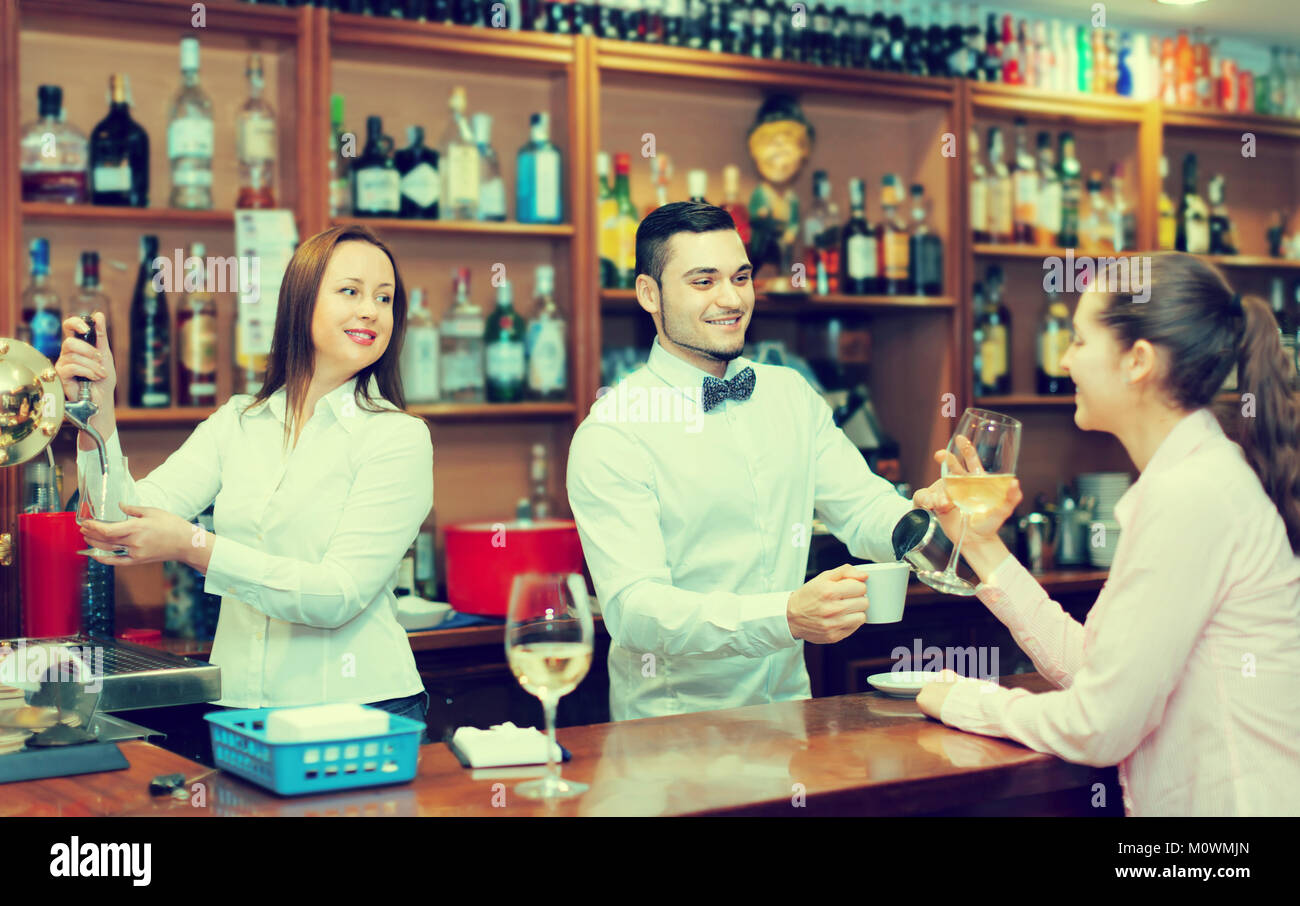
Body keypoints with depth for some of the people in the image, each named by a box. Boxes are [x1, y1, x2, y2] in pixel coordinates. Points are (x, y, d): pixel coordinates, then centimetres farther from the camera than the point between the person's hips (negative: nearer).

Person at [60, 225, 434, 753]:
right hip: (238, 706, 4)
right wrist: (97, 410, -13)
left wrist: (194, 547, -19)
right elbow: (125, 521, 0)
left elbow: (339, 595, -13)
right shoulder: (235, 423, 9)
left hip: (359, 709, -4)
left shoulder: (398, 438, -5)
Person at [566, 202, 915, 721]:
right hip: (674, 729, -5)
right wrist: (788, 616, -33)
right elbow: (631, 608, -20)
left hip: (789, 706, 5)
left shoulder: (792, 395, 12)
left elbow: (865, 514, 4)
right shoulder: (612, 433, -10)